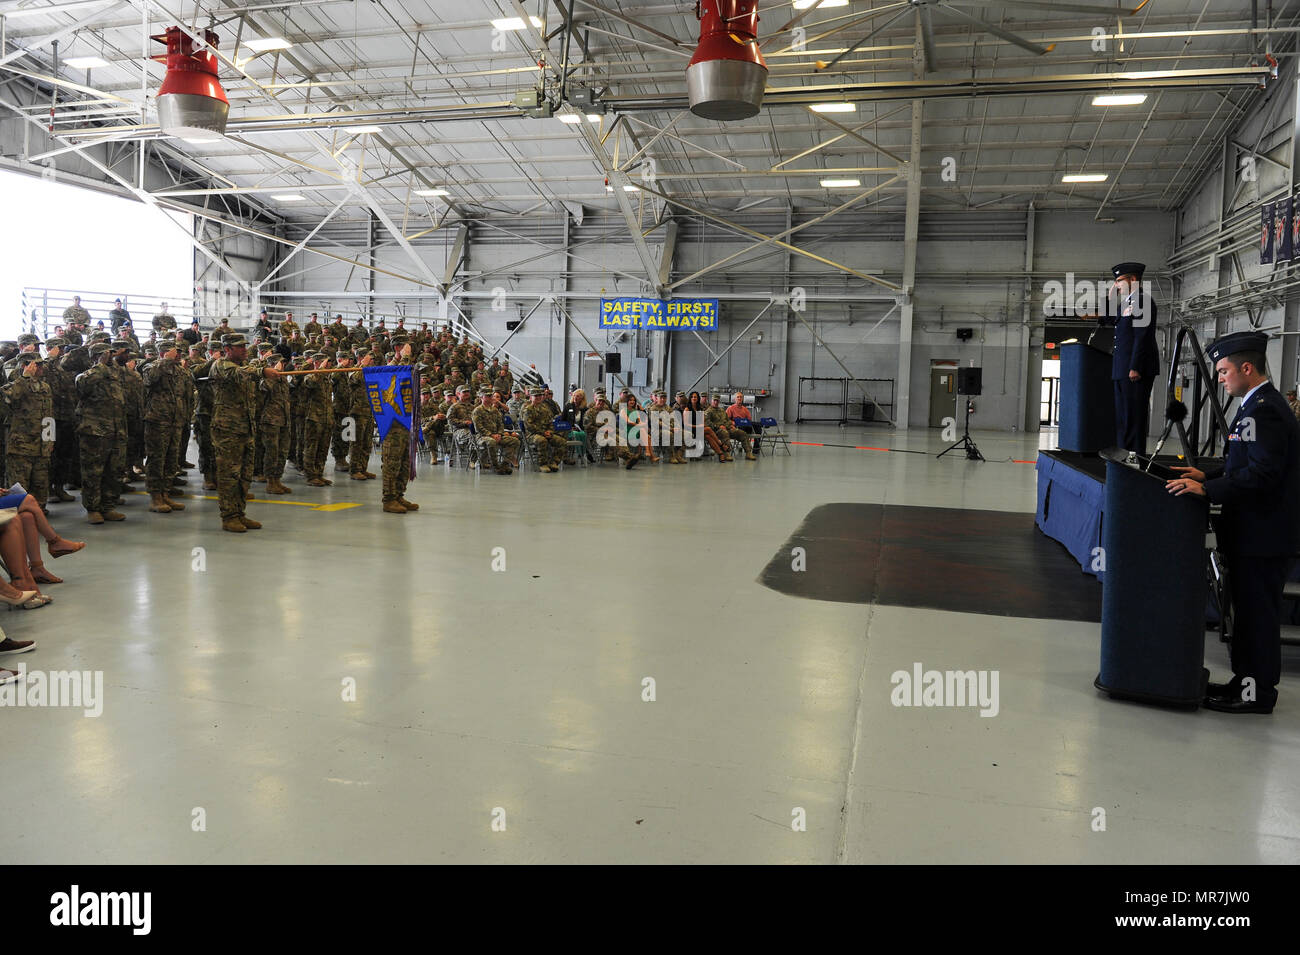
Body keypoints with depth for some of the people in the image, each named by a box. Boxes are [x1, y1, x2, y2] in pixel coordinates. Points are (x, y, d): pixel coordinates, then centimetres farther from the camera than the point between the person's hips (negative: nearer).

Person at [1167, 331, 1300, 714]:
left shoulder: (1262, 410, -19)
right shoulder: (1261, 405, 13)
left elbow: (1261, 473, -26)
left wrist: (1207, 490, -25)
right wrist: (1207, 475, 10)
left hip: (1263, 533, -10)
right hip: (1255, 529, 10)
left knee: (1257, 611, 0)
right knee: (1249, 608, 17)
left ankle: (1257, 692, 10)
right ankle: (1246, 680, 27)